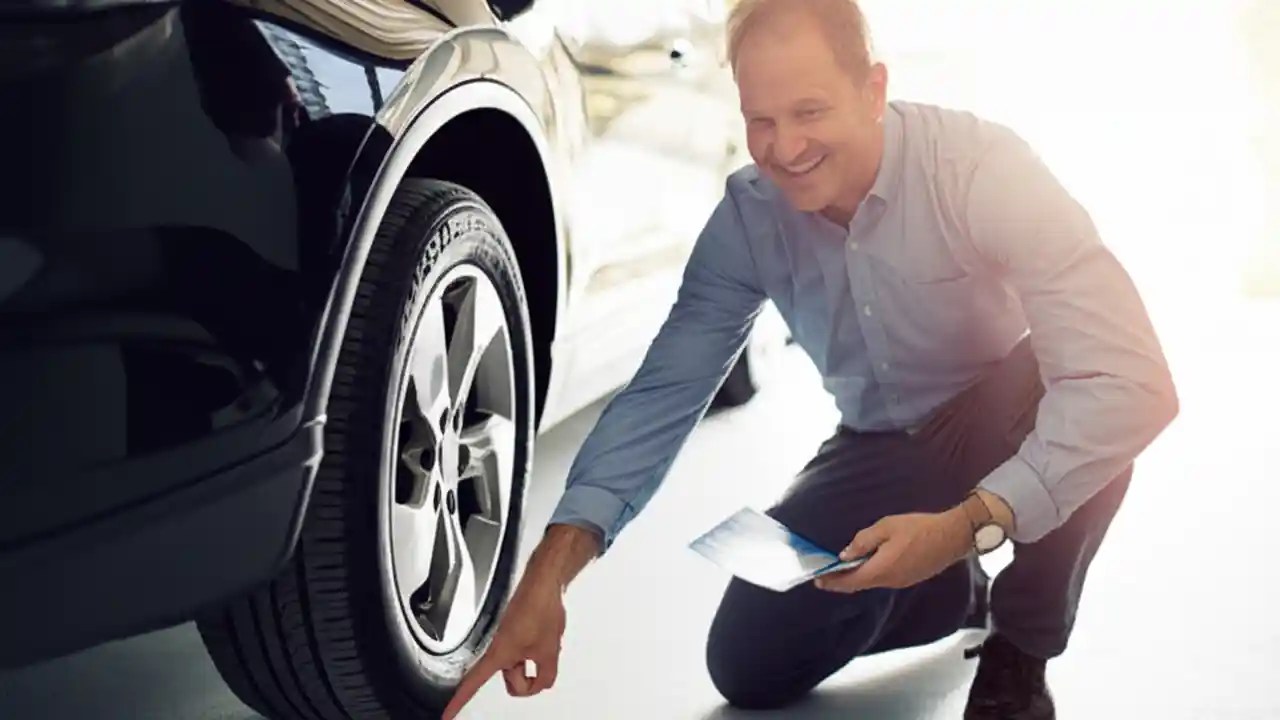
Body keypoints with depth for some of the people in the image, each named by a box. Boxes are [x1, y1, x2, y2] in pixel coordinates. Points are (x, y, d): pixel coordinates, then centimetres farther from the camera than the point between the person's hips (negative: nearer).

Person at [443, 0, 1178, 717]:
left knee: (1077, 410, -37)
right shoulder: (747, 217, -17)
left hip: (1003, 434, -3)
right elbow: (664, 392, -16)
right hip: (883, 451, 4)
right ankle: (953, 589, 21)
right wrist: (551, 569, -29)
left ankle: (1020, 657, -8)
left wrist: (969, 524, -48)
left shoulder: (980, 168, -30)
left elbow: (1132, 380, -38)